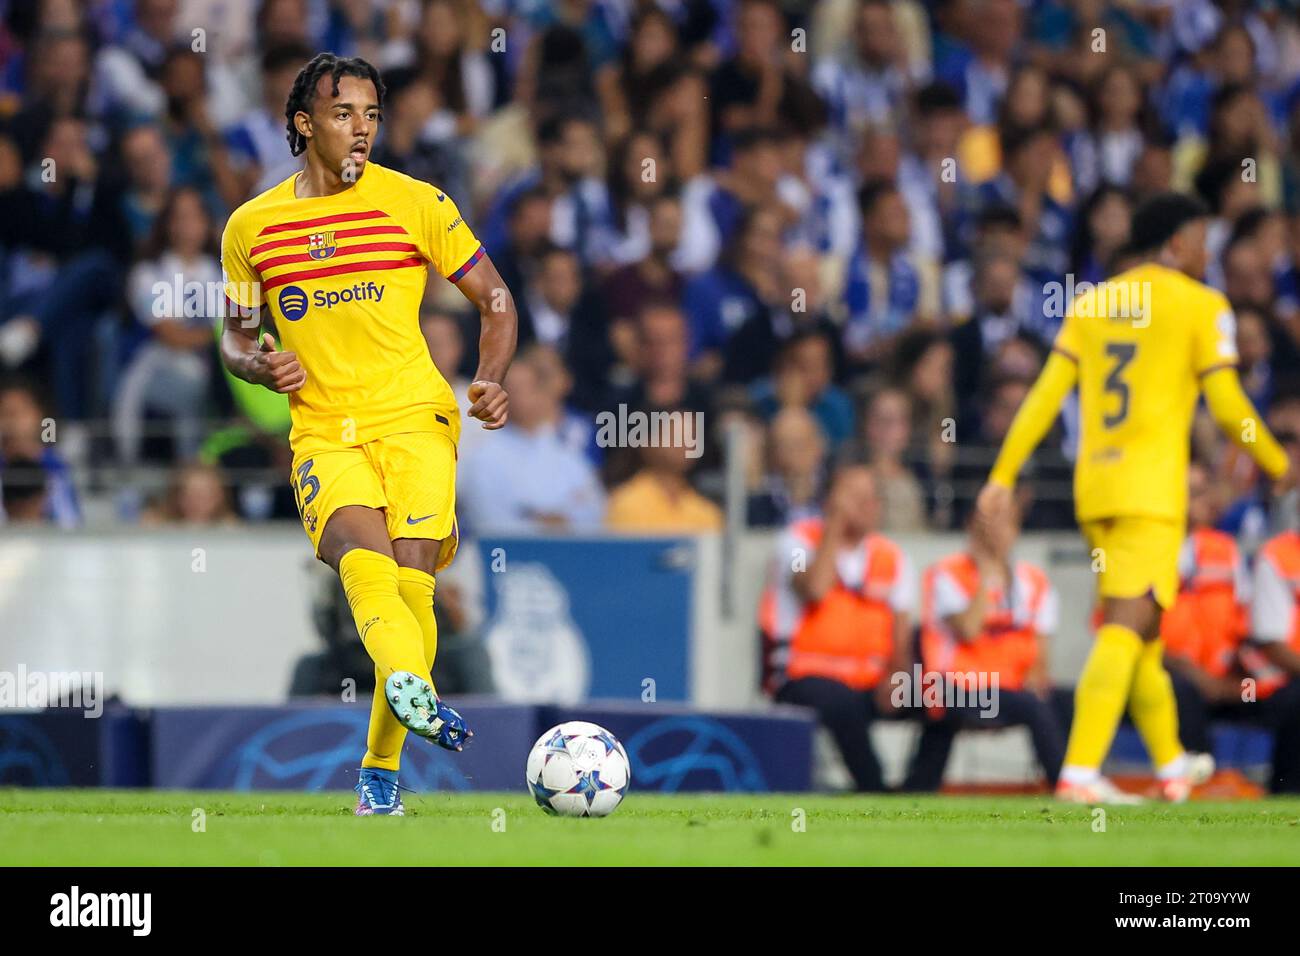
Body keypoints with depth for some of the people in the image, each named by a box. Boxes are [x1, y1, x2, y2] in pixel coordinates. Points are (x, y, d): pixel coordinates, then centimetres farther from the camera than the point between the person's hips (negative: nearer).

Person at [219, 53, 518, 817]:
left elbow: (494, 299, 9)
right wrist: (259, 364, -3)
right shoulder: (252, 227, 8)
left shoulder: (415, 204, 2)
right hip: (322, 432, 1)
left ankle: (382, 768, 4)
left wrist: (492, 381, -8)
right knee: (366, 563, -27)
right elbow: (237, 335, 21)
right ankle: (414, 689, -54)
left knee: (410, 581, -13)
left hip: (414, 418, -1)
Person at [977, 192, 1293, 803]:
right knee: (1127, 626, -13)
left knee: (1141, 630, 17)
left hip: (1094, 484, 6)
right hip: (1152, 488, -6)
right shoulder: (1201, 305, -1)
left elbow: (1045, 396, 7)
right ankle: (1080, 771, -25)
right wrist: (1279, 466, 12)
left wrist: (1002, 477, 6)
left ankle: (1172, 766, 27)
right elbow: (1228, 408, -4)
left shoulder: (1090, 304, 13)